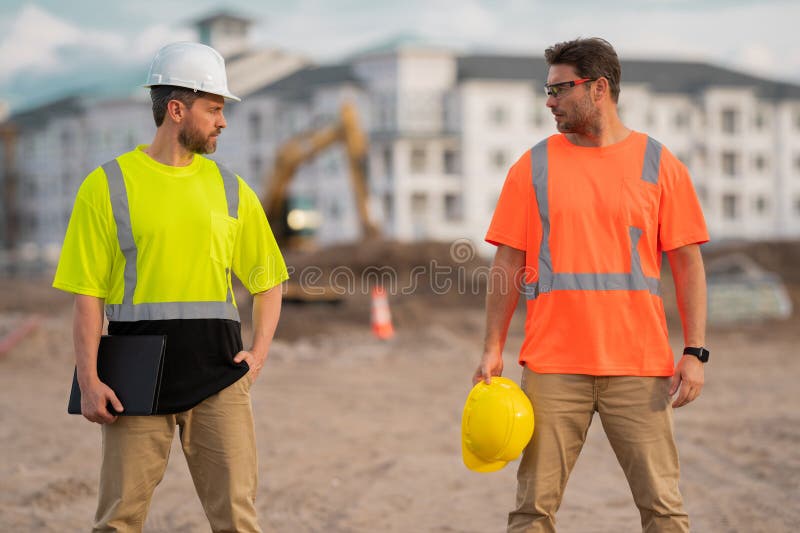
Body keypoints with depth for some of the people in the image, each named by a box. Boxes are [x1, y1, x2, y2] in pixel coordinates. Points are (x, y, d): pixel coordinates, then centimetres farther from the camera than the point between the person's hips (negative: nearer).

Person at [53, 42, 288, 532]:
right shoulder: (108, 187, 0)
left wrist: (259, 352, 4)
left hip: (219, 377, 3)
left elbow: (268, 279, 18)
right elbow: (88, 294, -1)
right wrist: (89, 380, -9)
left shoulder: (230, 189, 10)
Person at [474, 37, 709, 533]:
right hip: (552, 366, 1)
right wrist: (493, 350, -1)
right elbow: (508, 264, 7)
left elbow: (687, 263, 4)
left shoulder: (659, 165, 4)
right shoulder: (533, 167, 7)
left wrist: (695, 352, -4)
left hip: (639, 367, -1)